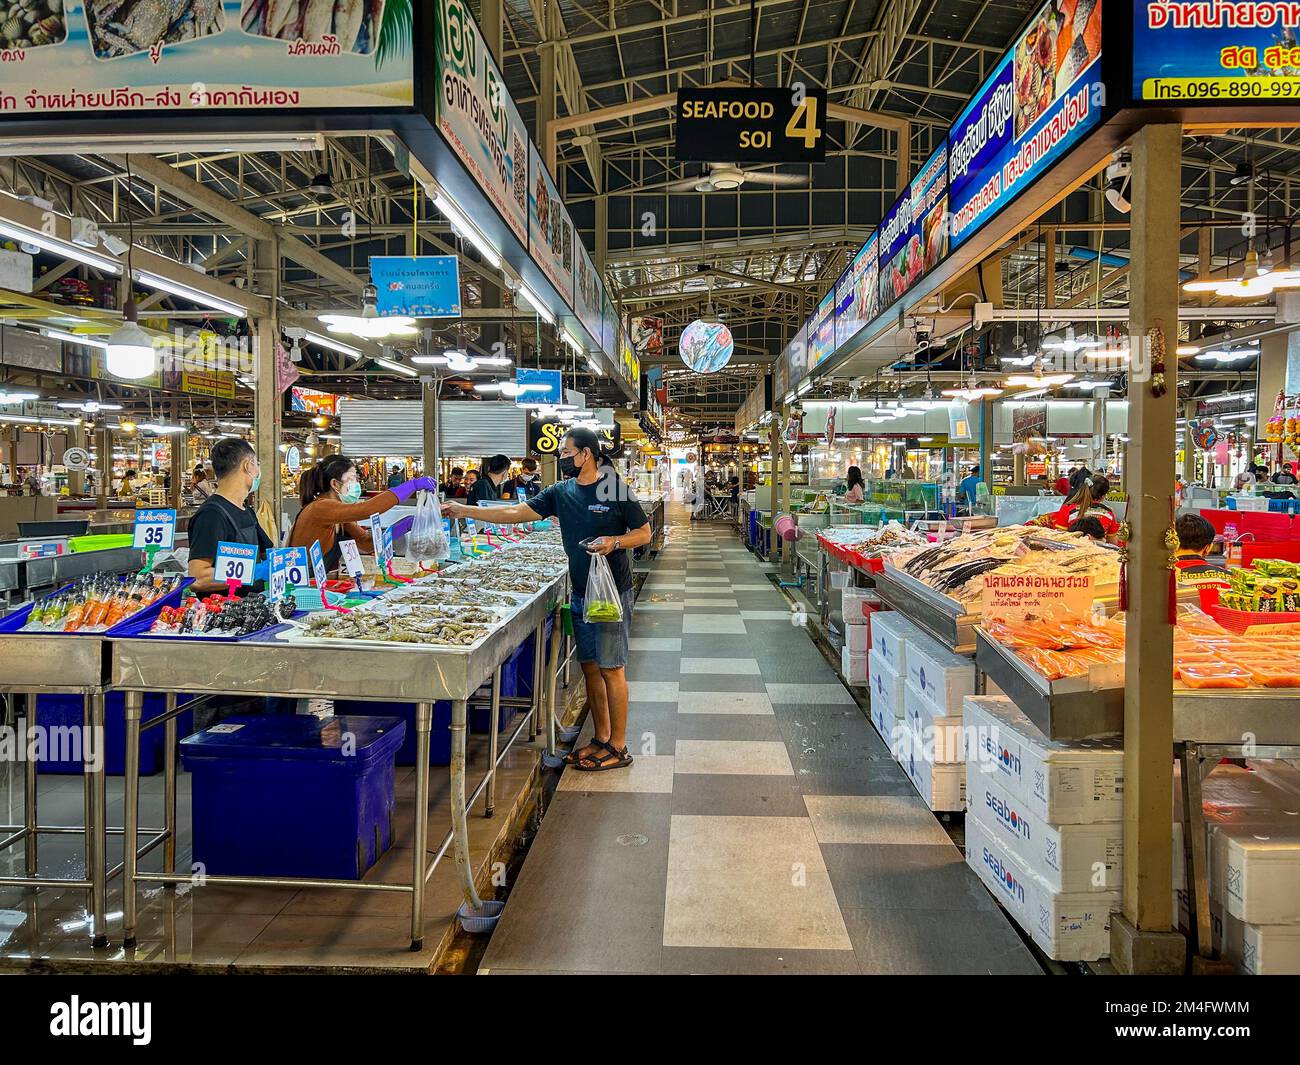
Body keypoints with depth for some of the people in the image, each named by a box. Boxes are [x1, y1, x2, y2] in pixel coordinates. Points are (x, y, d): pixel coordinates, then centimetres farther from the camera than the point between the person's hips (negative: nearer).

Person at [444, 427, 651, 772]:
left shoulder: (616, 489, -8)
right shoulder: (560, 493, 7)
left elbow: (644, 533, -3)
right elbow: (516, 512, 5)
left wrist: (615, 543, -21)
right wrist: (465, 511, 1)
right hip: (581, 592, 6)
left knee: (610, 668, -3)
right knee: (590, 666, 11)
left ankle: (618, 747, 7)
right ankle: (601, 738, 23)